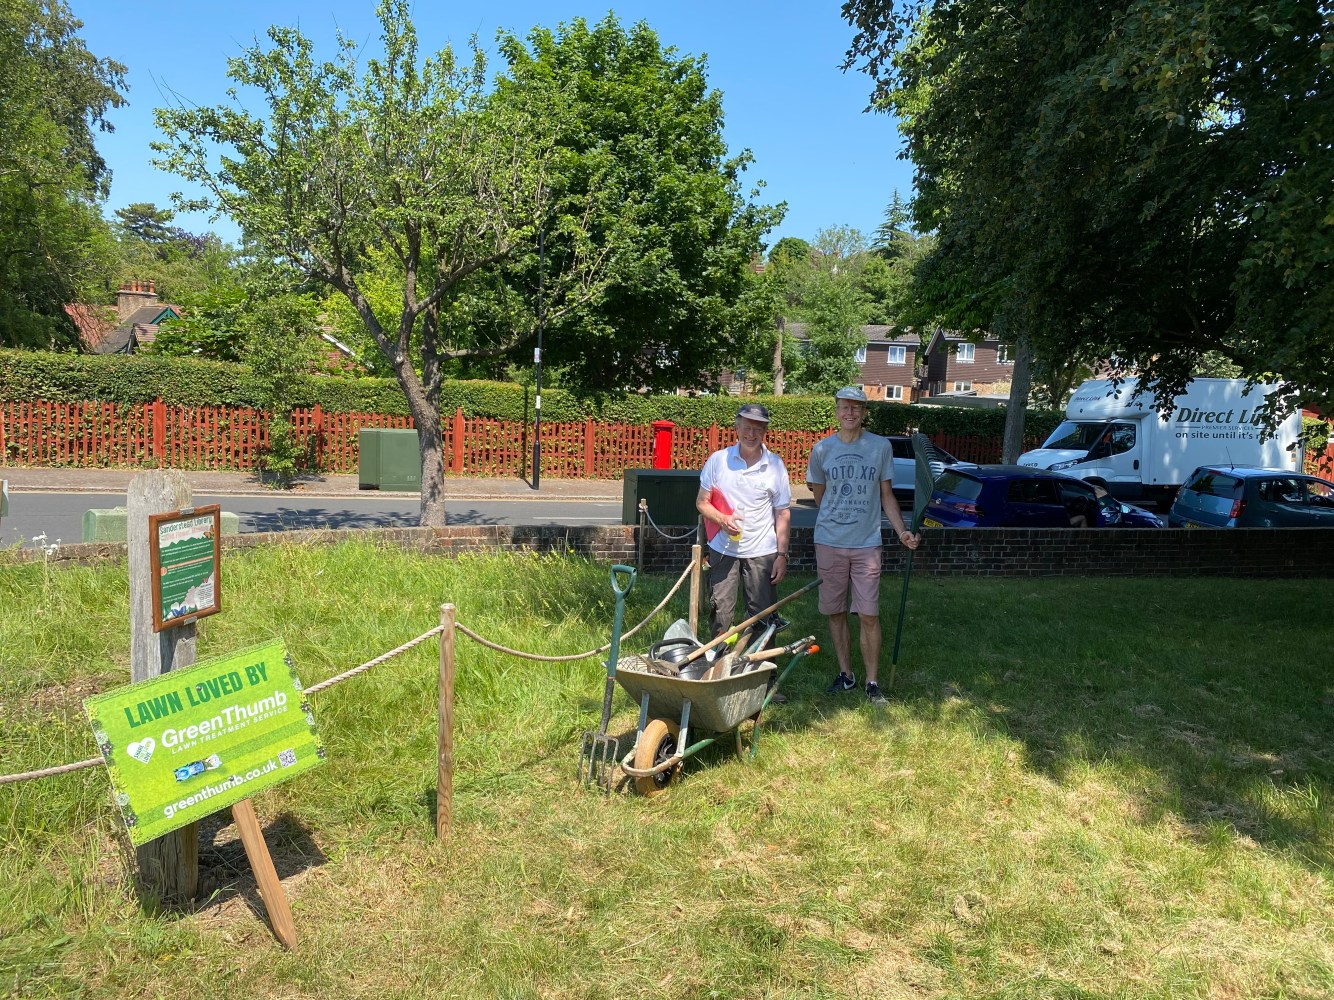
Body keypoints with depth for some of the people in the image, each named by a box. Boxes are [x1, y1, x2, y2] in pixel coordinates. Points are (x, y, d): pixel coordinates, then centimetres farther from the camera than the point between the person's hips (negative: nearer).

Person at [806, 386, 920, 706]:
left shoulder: (881, 446, 2)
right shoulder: (822, 448, 2)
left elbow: (886, 495, 6)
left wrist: (901, 531, -3)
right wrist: (834, 521, 11)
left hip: (867, 543, -1)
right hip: (829, 543, 1)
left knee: (869, 615, -3)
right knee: (836, 612, 8)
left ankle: (872, 682, 8)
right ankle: (845, 674, 23)